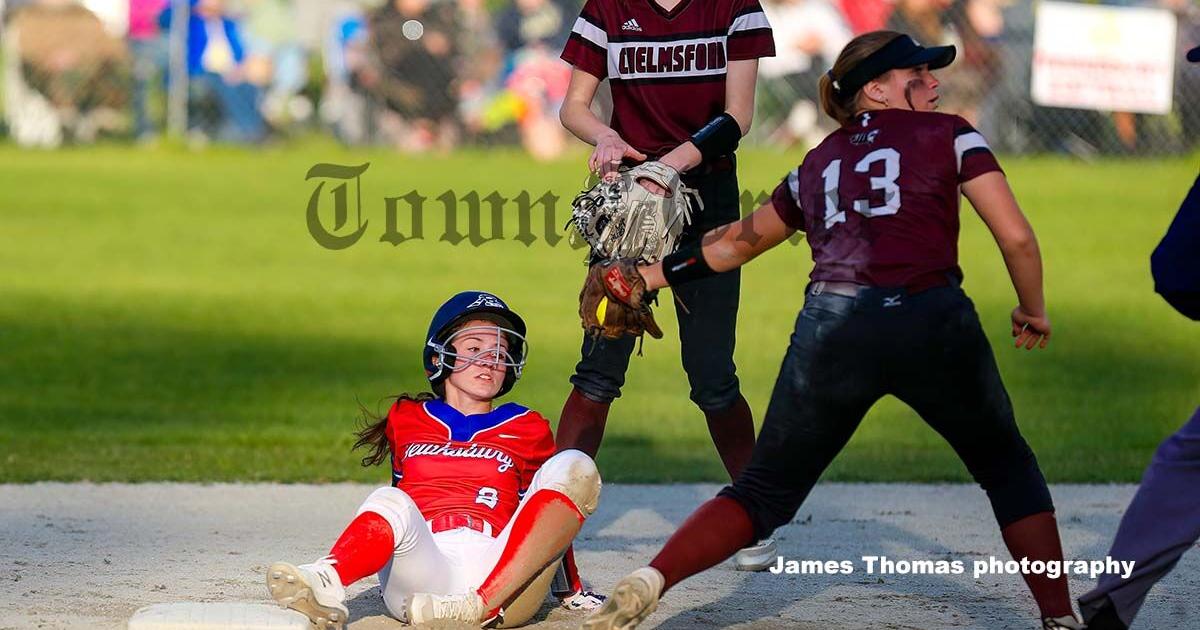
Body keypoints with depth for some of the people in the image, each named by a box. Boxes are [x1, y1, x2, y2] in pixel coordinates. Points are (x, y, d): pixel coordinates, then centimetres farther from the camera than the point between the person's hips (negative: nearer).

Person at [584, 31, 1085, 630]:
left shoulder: (817, 164, 26)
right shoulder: (948, 135, 14)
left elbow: (739, 240, 35)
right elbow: (1016, 238, 6)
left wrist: (650, 274, 47)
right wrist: (1032, 309, 22)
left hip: (830, 328, 3)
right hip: (932, 322, -3)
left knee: (765, 491, 10)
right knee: (1008, 467, 21)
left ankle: (648, 581, -11)